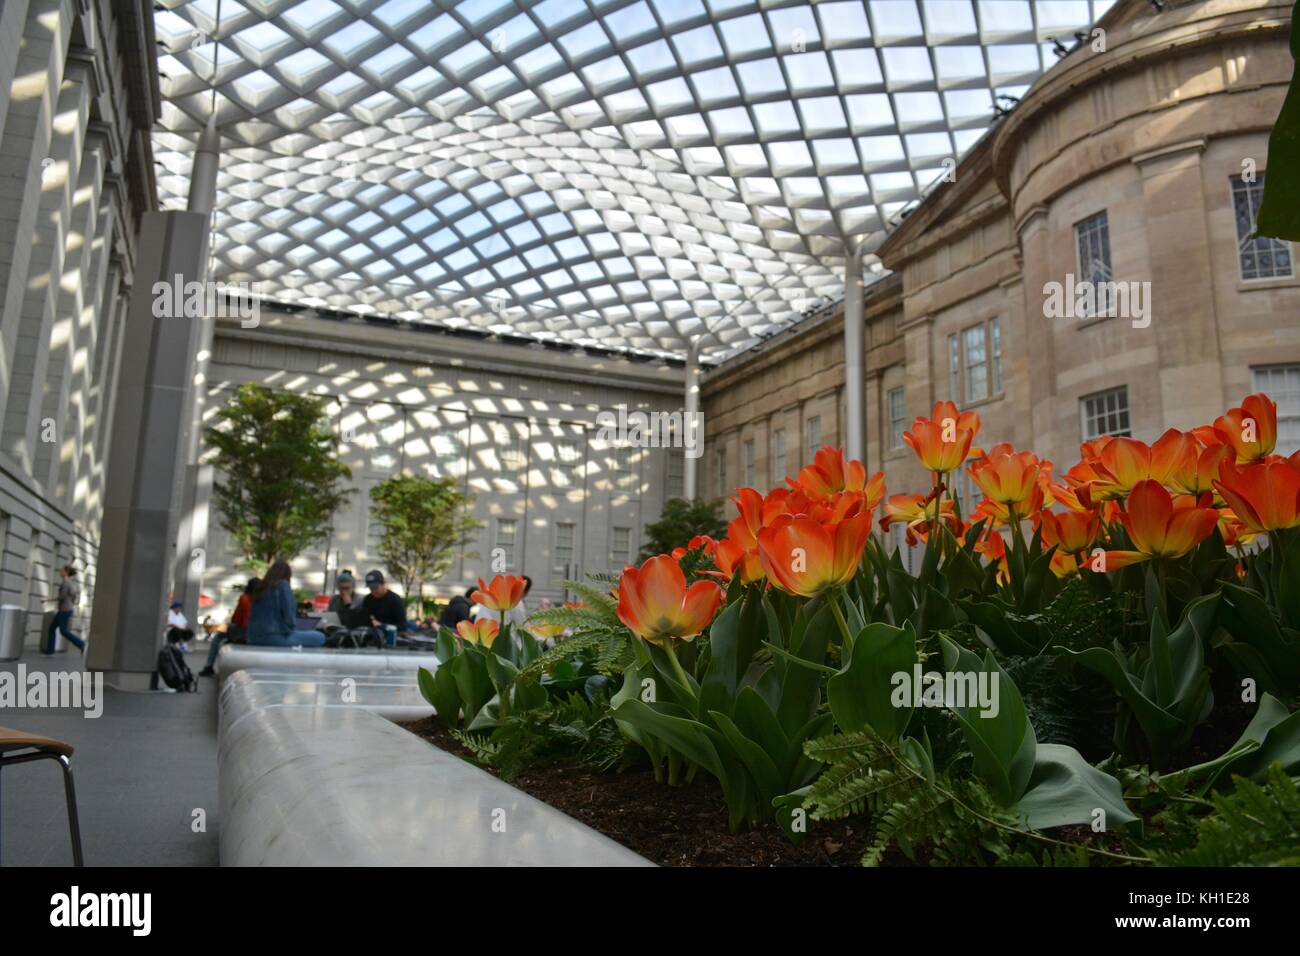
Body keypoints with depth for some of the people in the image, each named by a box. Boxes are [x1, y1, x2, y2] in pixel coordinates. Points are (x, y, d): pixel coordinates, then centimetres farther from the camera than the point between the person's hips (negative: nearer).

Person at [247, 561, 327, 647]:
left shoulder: (259, 586, 14)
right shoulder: (283, 585, -6)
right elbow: (289, 614, -12)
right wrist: (289, 627, 7)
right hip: (274, 637, -8)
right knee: (319, 637, -6)